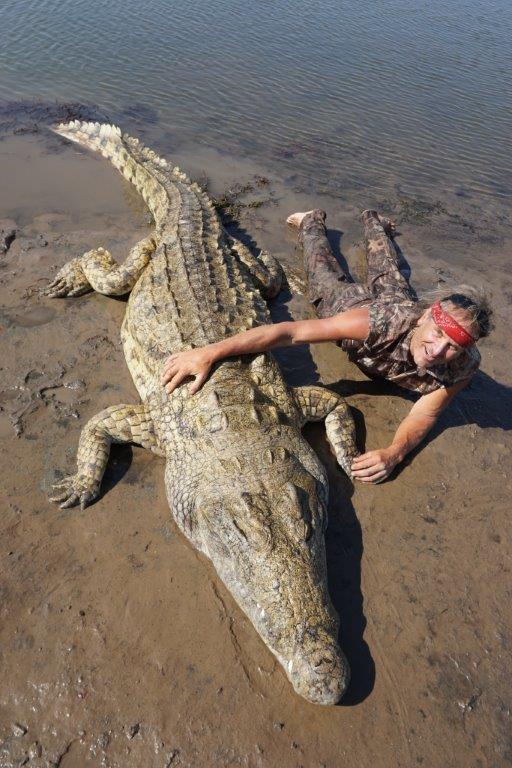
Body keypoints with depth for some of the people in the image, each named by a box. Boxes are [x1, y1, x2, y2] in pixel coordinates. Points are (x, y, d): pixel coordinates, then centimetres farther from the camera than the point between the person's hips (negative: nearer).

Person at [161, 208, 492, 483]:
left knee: (388, 276, 37)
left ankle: (375, 222, 66)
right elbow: (289, 331, -54)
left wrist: (393, 454, -55)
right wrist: (210, 353, -61)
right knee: (328, 274, 29)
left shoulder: (463, 366, -43)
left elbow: (425, 414, -32)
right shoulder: (378, 322, -52)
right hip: (354, 304, -3)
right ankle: (313, 222, 56)